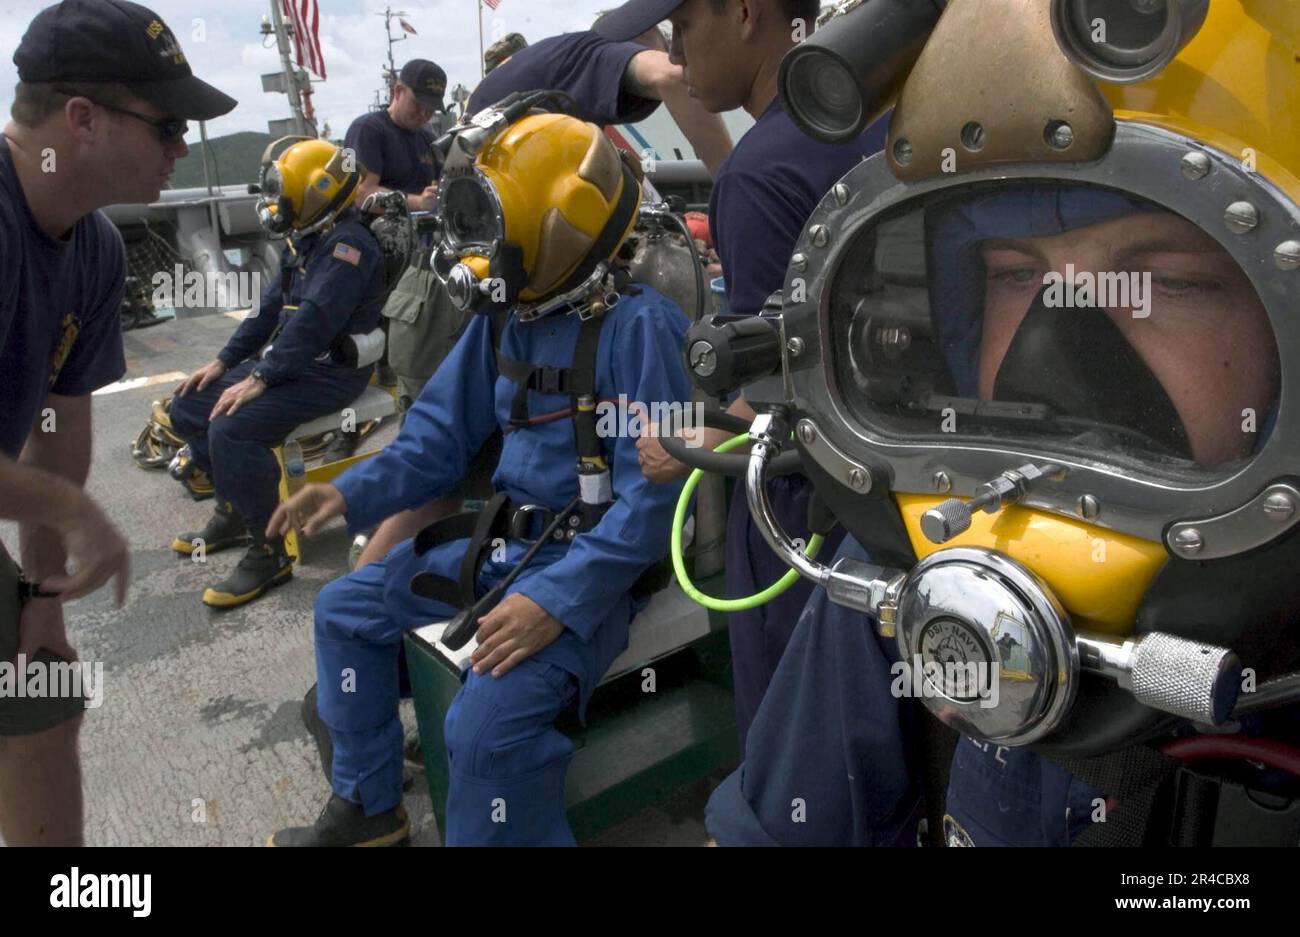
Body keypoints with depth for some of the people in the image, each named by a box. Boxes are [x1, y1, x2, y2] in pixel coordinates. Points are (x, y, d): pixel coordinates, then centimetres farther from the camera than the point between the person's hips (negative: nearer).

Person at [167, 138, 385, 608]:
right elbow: (272, 305, 19)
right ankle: (235, 512, 20)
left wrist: (259, 380, -27)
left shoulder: (347, 244, -17)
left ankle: (269, 552, -16)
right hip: (288, 359, 11)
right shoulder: (305, 240, 16)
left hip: (331, 371, -10)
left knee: (231, 429, -28)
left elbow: (313, 322, -26)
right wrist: (222, 362, 14)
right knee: (188, 407, 10)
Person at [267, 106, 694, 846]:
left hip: (589, 563, -8)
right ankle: (368, 808, 28)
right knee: (345, 611, 14)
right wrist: (354, 494, -2)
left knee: (489, 722, -29)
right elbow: (443, 432, 12)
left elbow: (653, 494, -24)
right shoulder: (505, 318, 5)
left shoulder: (637, 326, -20)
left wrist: (559, 600, -30)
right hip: (501, 540, 9)